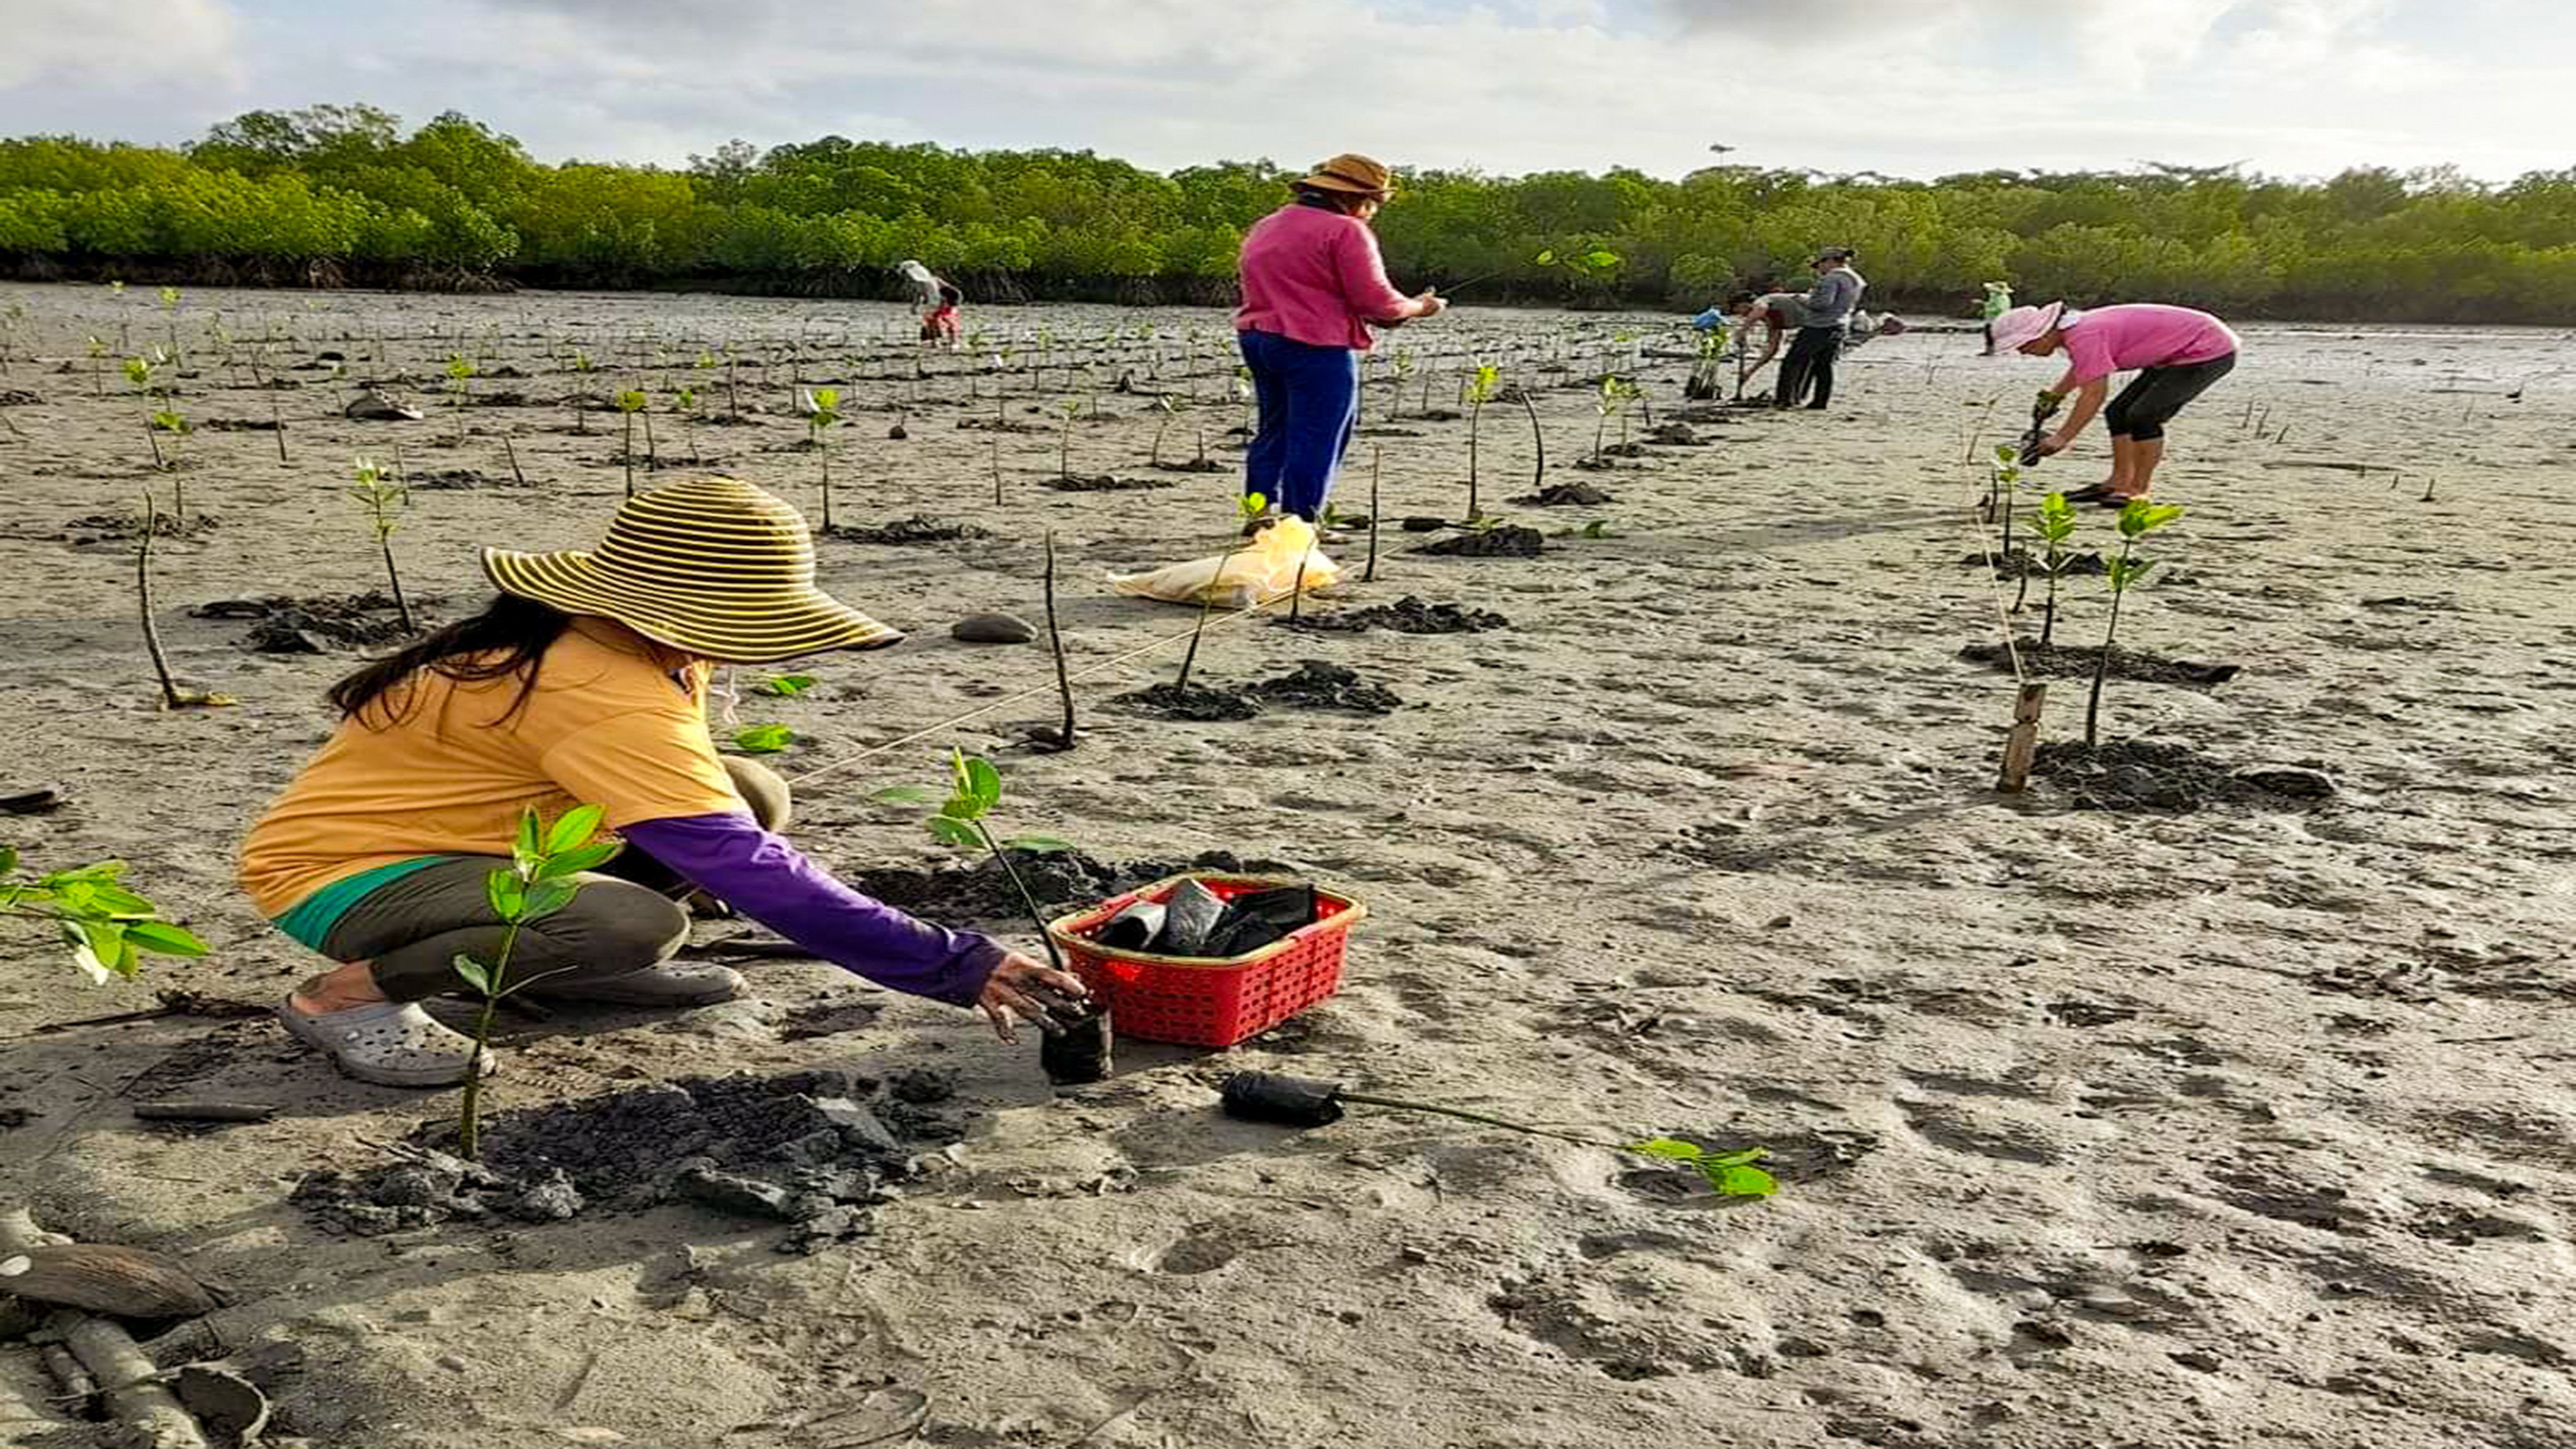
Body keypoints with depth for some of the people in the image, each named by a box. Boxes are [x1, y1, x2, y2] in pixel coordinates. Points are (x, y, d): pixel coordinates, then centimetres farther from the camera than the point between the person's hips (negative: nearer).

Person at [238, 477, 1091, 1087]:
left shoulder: (644, 652, -3)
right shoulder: (605, 696, -32)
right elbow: (747, 871, -37)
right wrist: (961, 969, -35)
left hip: (451, 843, 8)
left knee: (752, 798, -6)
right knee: (638, 924, -37)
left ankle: (555, 960, 9)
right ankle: (348, 994, -13)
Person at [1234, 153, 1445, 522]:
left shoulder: (1264, 227, 18)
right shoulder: (1346, 231, -10)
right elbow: (1376, 301, -15)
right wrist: (1417, 308, 4)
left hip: (1257, 338, 9)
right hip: (1317, 347, -9)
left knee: (1274, 431, 18)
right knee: (1316, 439, -2)